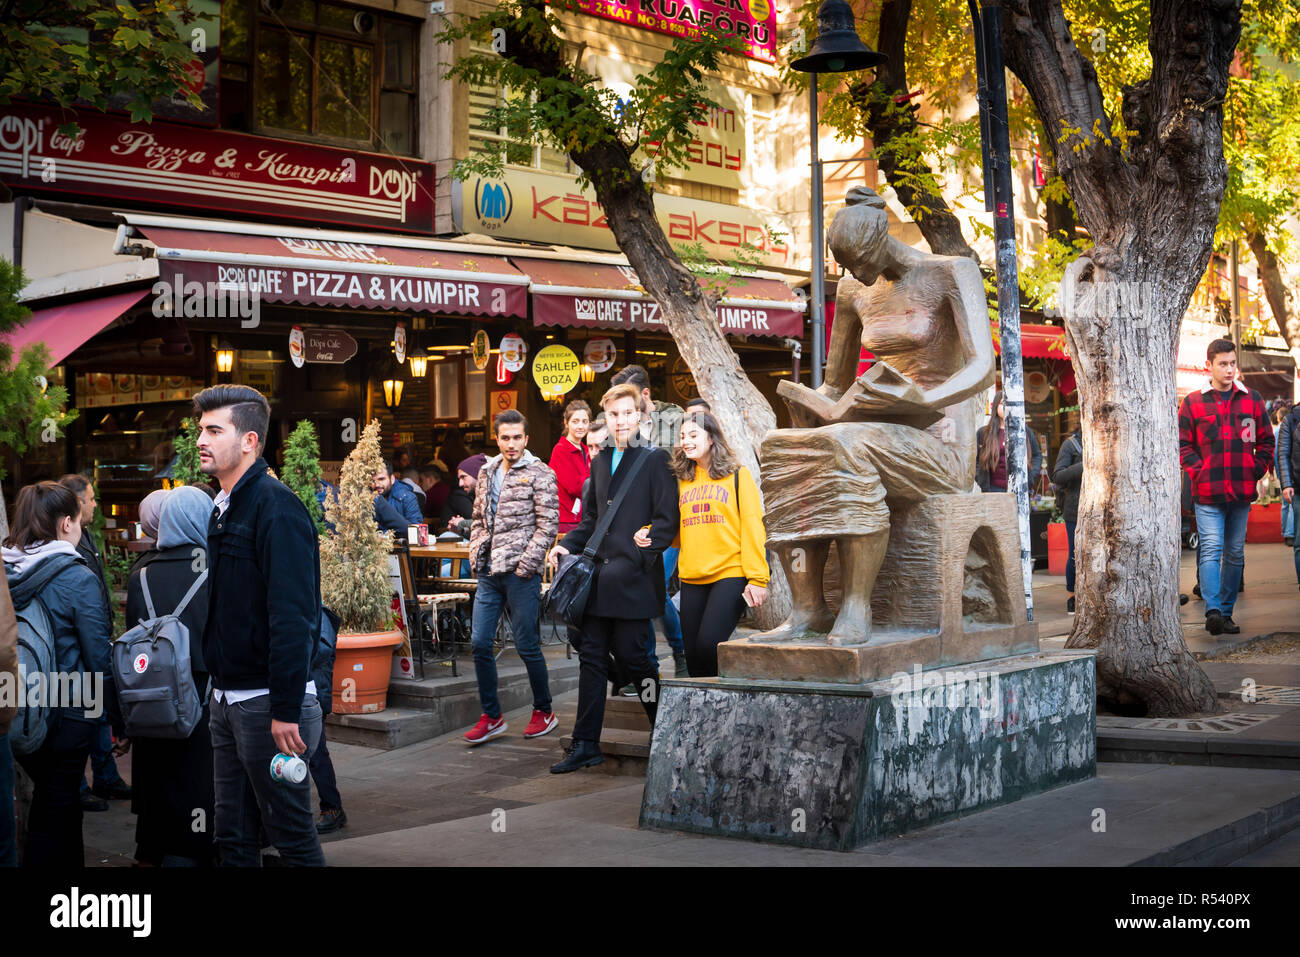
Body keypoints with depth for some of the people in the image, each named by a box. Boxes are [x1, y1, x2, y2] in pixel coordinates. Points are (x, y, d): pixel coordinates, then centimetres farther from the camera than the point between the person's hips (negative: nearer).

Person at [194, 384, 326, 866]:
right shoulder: (222, 508, 13)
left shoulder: (275, 505, -15)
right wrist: (217, 688, 17)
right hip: (227, 700, 9)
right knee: (233, 835, 14)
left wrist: (286, 711, -24)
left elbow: (292, 616, -22)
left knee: (292, 835, 1)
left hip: (267, 703, -9)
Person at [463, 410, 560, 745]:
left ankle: (544, 711, 17)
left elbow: (548, 523, -9)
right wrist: (475, 555, 8)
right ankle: (491, 717, 14)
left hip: (520, 572, -6)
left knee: (526, 645, 0)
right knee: (479, 643, 4)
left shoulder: (539, 474, -4)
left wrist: (526, 564, -13)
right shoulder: (486, 472, 14)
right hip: (489, 573, 6)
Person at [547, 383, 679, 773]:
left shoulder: (655, 460, -4)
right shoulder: (600, 462, 16)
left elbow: (666, 521, -9)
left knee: (630, 654, -2)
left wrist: (635, 558, -18)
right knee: (591, 656, 5)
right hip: (600, 576, 6)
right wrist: (567, 545, 7)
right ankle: (585, 745, 10)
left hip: (634, 580, -6)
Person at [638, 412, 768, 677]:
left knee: (708, 645, -16)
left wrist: (757, 578, -10)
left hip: (730, 575, -5)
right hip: (692, 577, 5)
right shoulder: (683, 481, 15)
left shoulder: (737, 475, 2)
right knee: (693, 653, 4)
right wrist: (649, 534, -3)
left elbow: (752, 528, -3)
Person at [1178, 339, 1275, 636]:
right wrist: (1199, 472, -8)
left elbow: (1266, 440, 14)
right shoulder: (1192, 402, 3)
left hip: (1242, 490, 3)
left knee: (1235, 553, 8)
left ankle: (1226, 612, 15)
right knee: (1211, 549, -12)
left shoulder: (1252, 399, 10)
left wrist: (1257, 470, 2)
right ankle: (1213, 610, -19)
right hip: (1208, 491, -3)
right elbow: (1182, 444, 3)